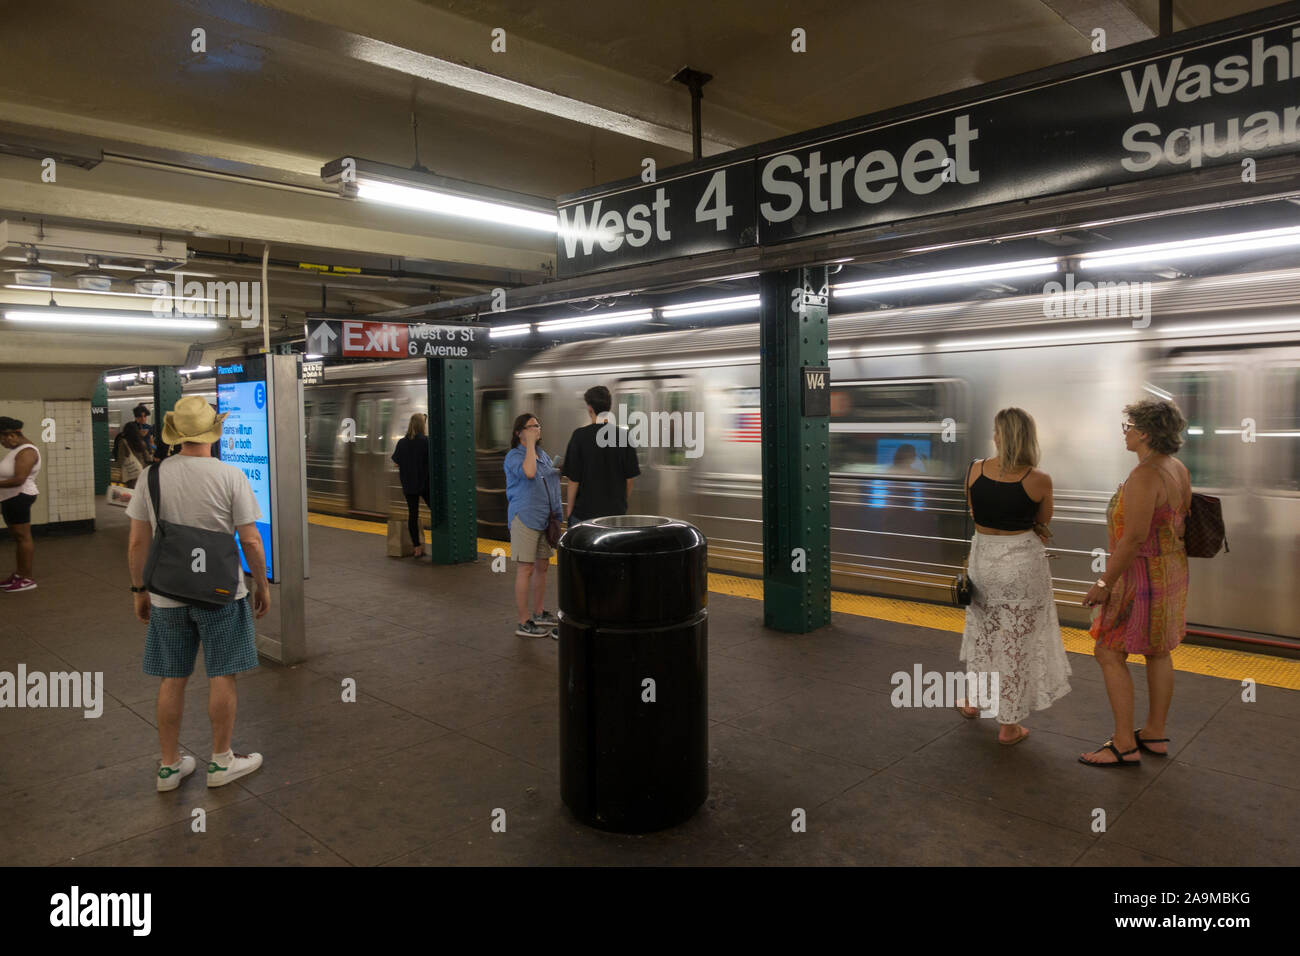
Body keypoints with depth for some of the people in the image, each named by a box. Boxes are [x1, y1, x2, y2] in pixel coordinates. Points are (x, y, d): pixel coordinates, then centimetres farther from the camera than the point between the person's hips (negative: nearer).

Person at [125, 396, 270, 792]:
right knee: (221, 676, 9)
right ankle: (221, 762, 19)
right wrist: (262, 584, 3)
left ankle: (169, 766, 24)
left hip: (167, 594, 3)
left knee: (171, 680, 13)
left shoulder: (152, 475, -3)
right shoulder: (230, 476, -11)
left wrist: (139, 590, 12)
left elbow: (137, 543, 1)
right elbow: (251, 541, -10)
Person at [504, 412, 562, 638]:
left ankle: (539, 614, 29)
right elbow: (528, 472, -30)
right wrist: (530, 443, -20)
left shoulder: (544, 455, 14)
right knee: (525, 569, -4)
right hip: (525, 518, -8)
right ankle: (524, 623, 2)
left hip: (545, 518, 8)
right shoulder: (514, 456, -9)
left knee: (542, 566, 15)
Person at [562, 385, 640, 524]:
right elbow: (629, 478, 3)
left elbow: (573, 479, -7)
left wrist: (570, 510, 5)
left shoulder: (580, 435, -10)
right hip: (617, 511, 3)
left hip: (585, 512, -2)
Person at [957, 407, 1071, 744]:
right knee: (1016, 642, 8)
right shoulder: (1039, 480, -14)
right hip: (1022, 563, -3)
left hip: (983, 558, 3)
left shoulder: (974, 470, -7)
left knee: (982, 631, 24)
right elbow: (1042, 522, 3)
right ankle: (1009, 726, 19)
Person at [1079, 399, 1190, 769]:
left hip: (1142, 575, -10)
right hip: (1170, 569, 10)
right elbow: (1180, 523, 12)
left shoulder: (1144, 477, -25)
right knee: (1157, 652, 17)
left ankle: (1125, 746, 5)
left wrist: (1104, 583, -20)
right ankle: (1155, 735, 29)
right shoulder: (1177, 469, 5)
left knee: (1109, 654, -1)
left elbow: (1133, 538, -27)